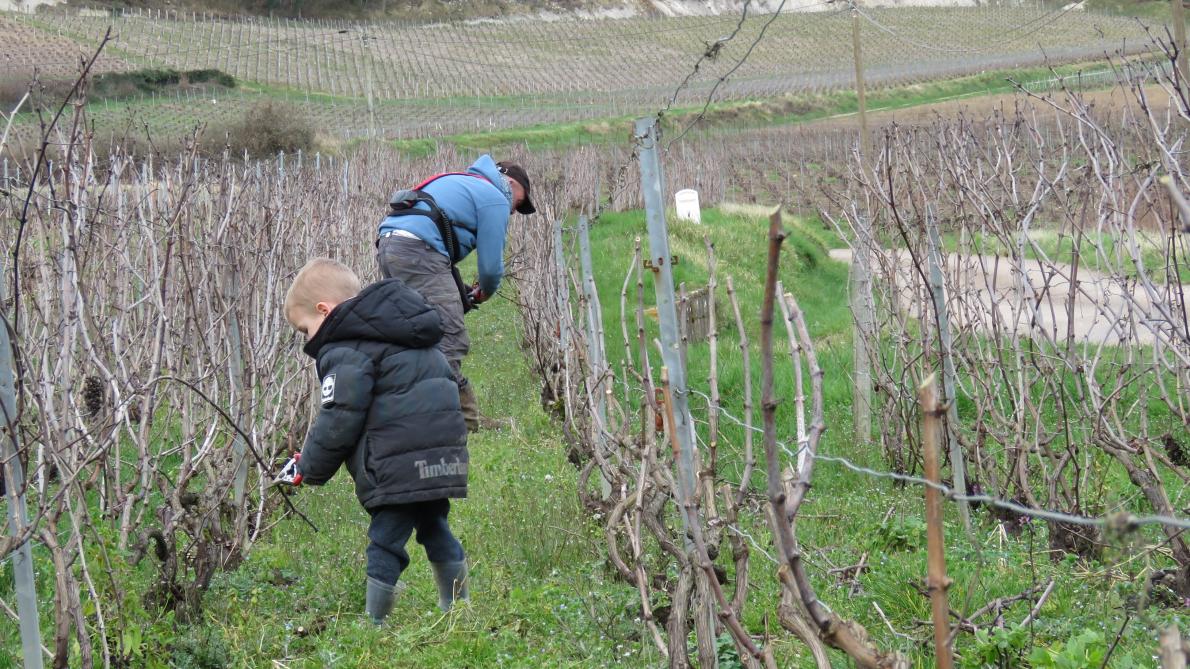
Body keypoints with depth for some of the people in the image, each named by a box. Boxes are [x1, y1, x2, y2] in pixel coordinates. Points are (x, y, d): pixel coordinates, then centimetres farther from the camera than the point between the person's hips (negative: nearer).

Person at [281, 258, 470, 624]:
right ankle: (457, 609, 30)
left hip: (401, 464, -9)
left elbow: (340, 420, -14)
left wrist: (309, 468, 1)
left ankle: (374, 624, 3)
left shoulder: (345, 351, -8)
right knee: (434, 527, 22)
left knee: (386, 540, -2)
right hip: (444, 453, 9)